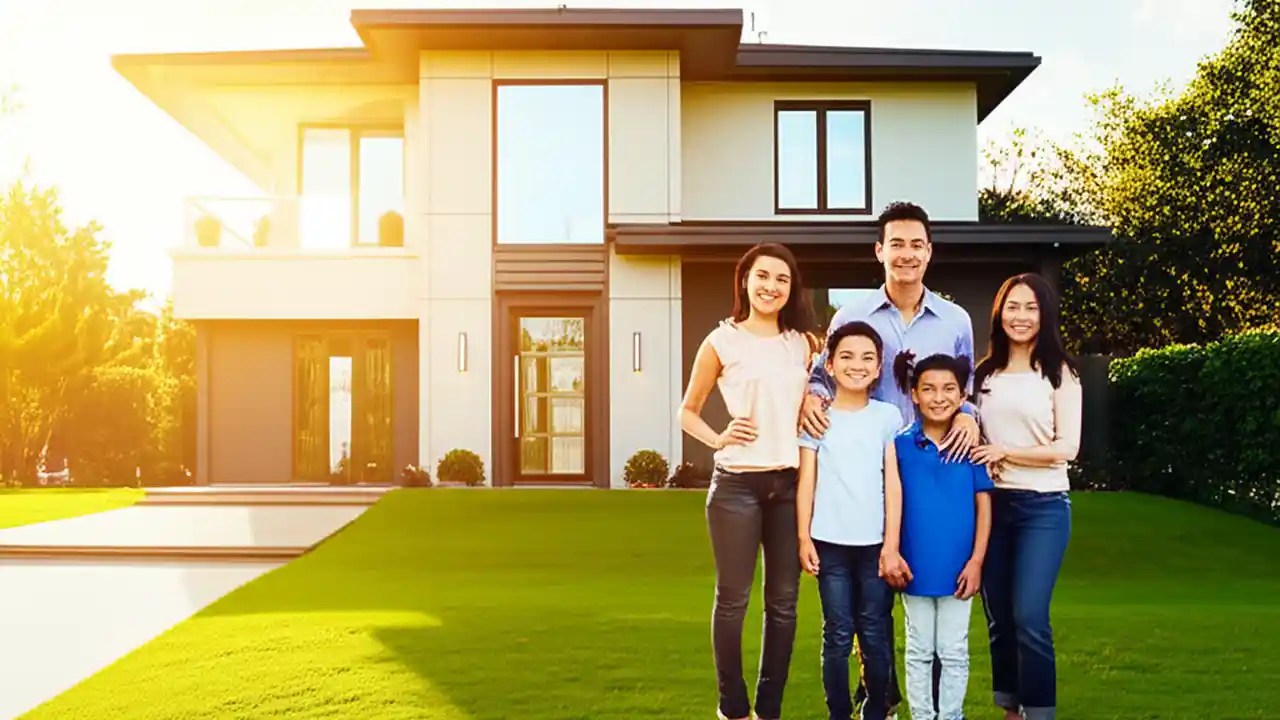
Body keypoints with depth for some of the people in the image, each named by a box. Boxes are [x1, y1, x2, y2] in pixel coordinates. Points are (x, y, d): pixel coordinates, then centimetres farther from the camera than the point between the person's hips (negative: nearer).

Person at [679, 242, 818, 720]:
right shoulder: (722, 341, -1)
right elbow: (687, 412, 5)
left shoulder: (803, 343, 9)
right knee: (732, 599, 3)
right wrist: (718, 440, -10)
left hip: (789, 483, 4)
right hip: (737, 484, -4)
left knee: (784, 602, 8)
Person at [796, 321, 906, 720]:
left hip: (875, 542, 0)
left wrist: (891, 544, -2)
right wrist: (803, 538, -2)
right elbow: (806, 481, 3)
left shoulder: (888, 416, 4)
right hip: (830, 542, 0)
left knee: (875, 636, 5)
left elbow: (893, 483, 2)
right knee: (838, 635, 4)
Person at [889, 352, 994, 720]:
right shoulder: (900, 444, -5)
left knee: (954, 652, 12)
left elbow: (984, 505, -1)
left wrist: (976, 561, -5)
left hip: (958, 567, 0)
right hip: (916, 567, 0)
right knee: (919, 652, 13)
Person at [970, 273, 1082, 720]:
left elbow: (1067, 447, -8)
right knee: (997, 616, 8)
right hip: (991, 503, 4)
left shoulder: (1060, 373, -1)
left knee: (1029, 617, -10)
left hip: (1043, 506, -4)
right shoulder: (985, 373, 11)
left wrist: (1005, 452, -14)